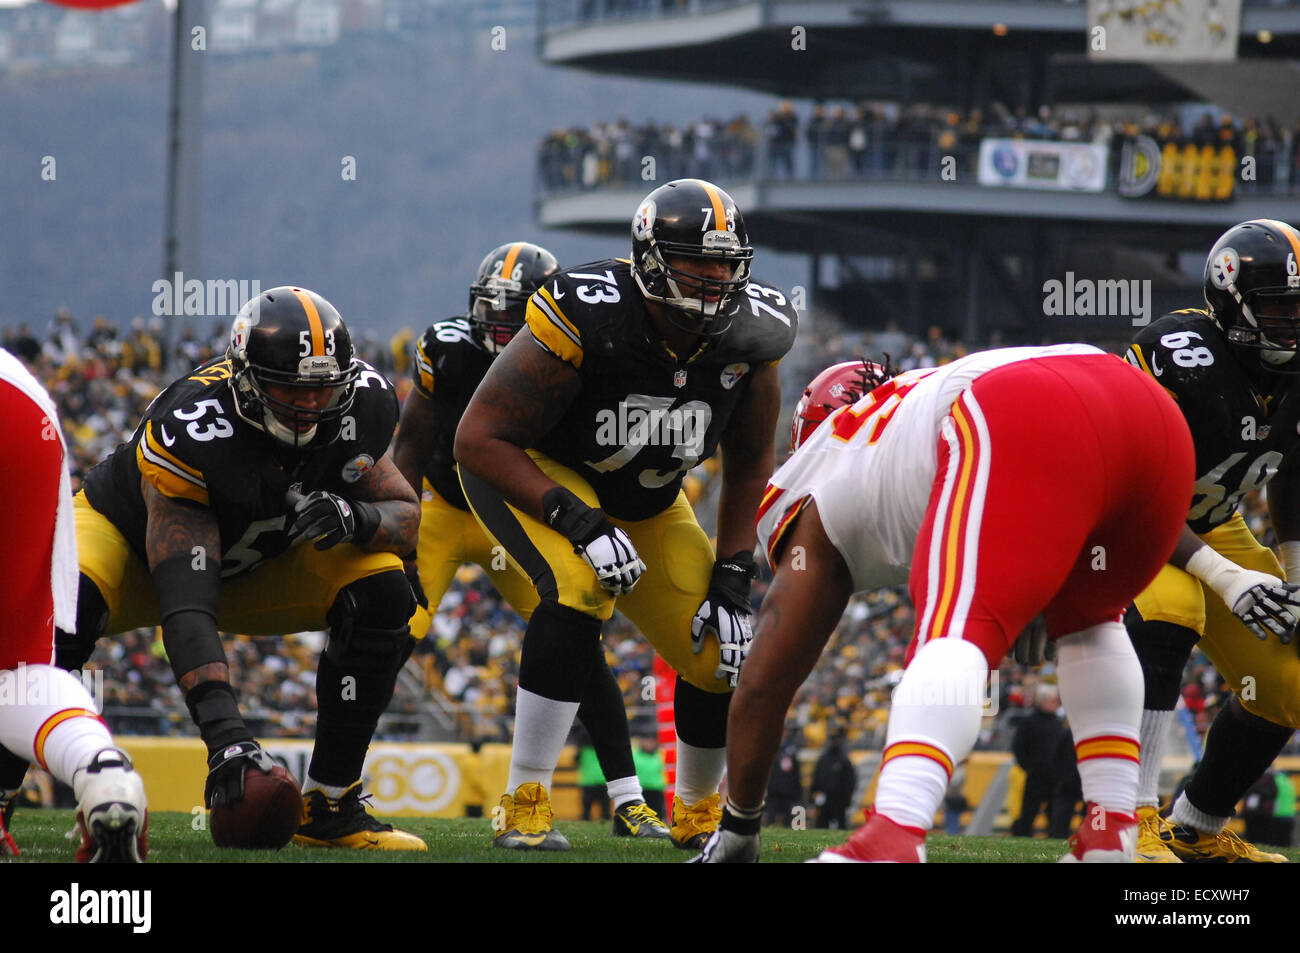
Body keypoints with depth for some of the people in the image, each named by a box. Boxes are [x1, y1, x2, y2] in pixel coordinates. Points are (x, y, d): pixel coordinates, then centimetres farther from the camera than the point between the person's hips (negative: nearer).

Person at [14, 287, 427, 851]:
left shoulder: (355, 409, -23)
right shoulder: (189, 432, -39)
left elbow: (407, 517, -9)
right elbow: (185, 606, -44)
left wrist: (357, 518, -36)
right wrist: (224, 733, -54)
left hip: (255, 566, 5)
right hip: (129, 533, -5)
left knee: (383, 593, -20)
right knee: (66, 610, -38)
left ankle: (329, 806, -10)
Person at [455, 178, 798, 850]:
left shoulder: (749, 337, -18)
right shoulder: (585, 322, -34)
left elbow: (749, 467, -1)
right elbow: (480, 439, -28)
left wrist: (732, 582, -9)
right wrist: (580, 522, -37)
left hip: (646, 504, 6)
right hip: (532, 470, -5)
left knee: (721, 654, -4)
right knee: (582, 586, -35)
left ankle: (697, 814, 26)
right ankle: (524, 802, -25)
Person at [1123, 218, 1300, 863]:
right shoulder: (1184, 361, -32)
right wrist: (1223, 576, -37)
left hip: (1210, 524, 8)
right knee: (1168, 612, -38)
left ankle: (1197, 832, 20)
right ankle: (1131, 822, -37)